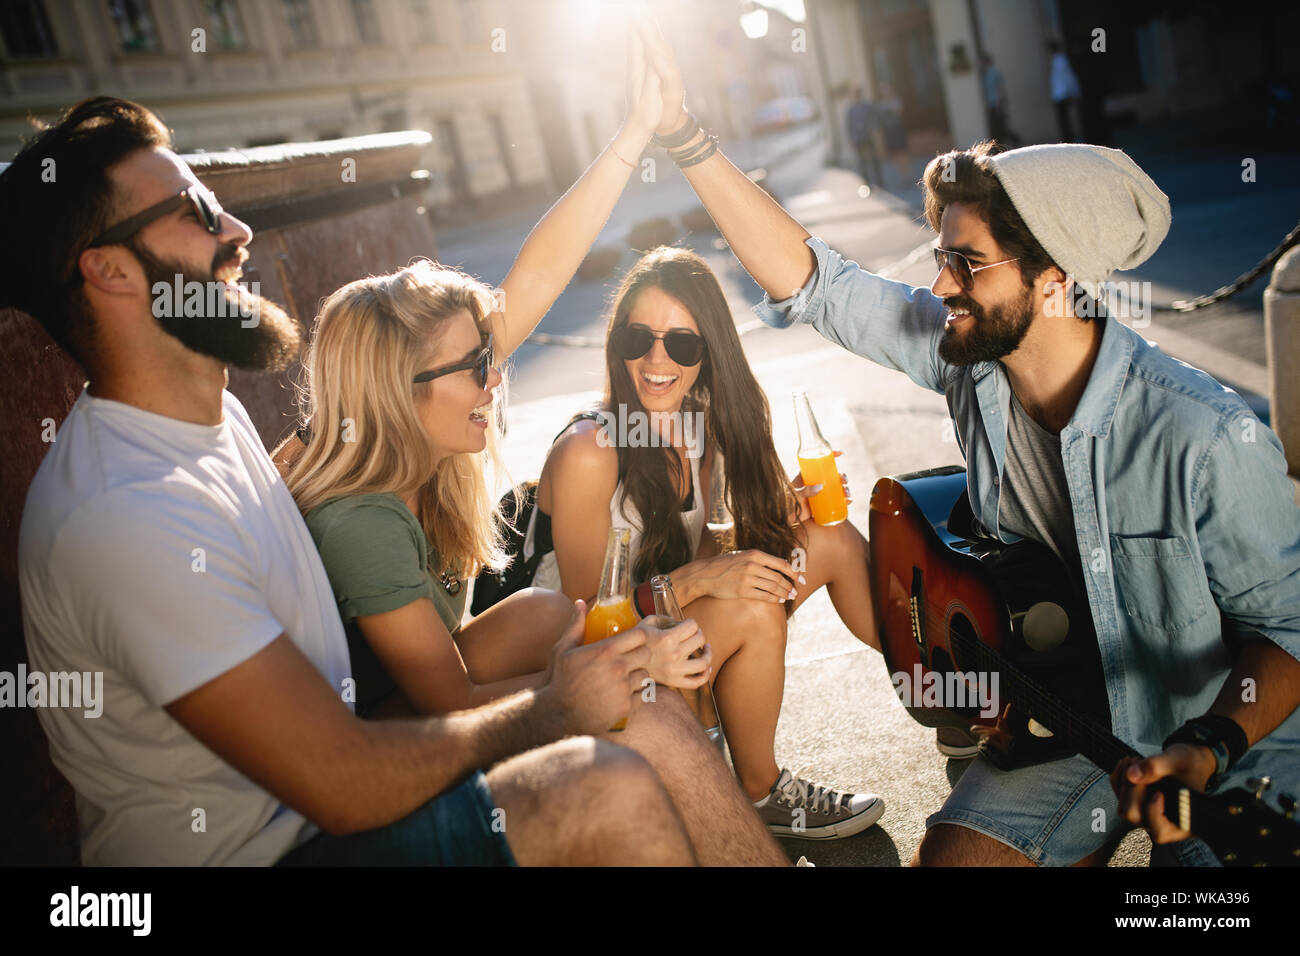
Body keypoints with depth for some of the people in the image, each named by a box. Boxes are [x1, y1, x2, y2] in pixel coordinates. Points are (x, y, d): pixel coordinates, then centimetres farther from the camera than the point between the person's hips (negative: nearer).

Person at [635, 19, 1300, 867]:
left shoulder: (1205, 439, -28)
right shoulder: (966, 353, -14)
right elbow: (809, 278, -11)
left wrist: (1209, 750, -31)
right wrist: (683, 131, -16)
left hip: (1232, 732, -3)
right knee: (951, 855, -7)